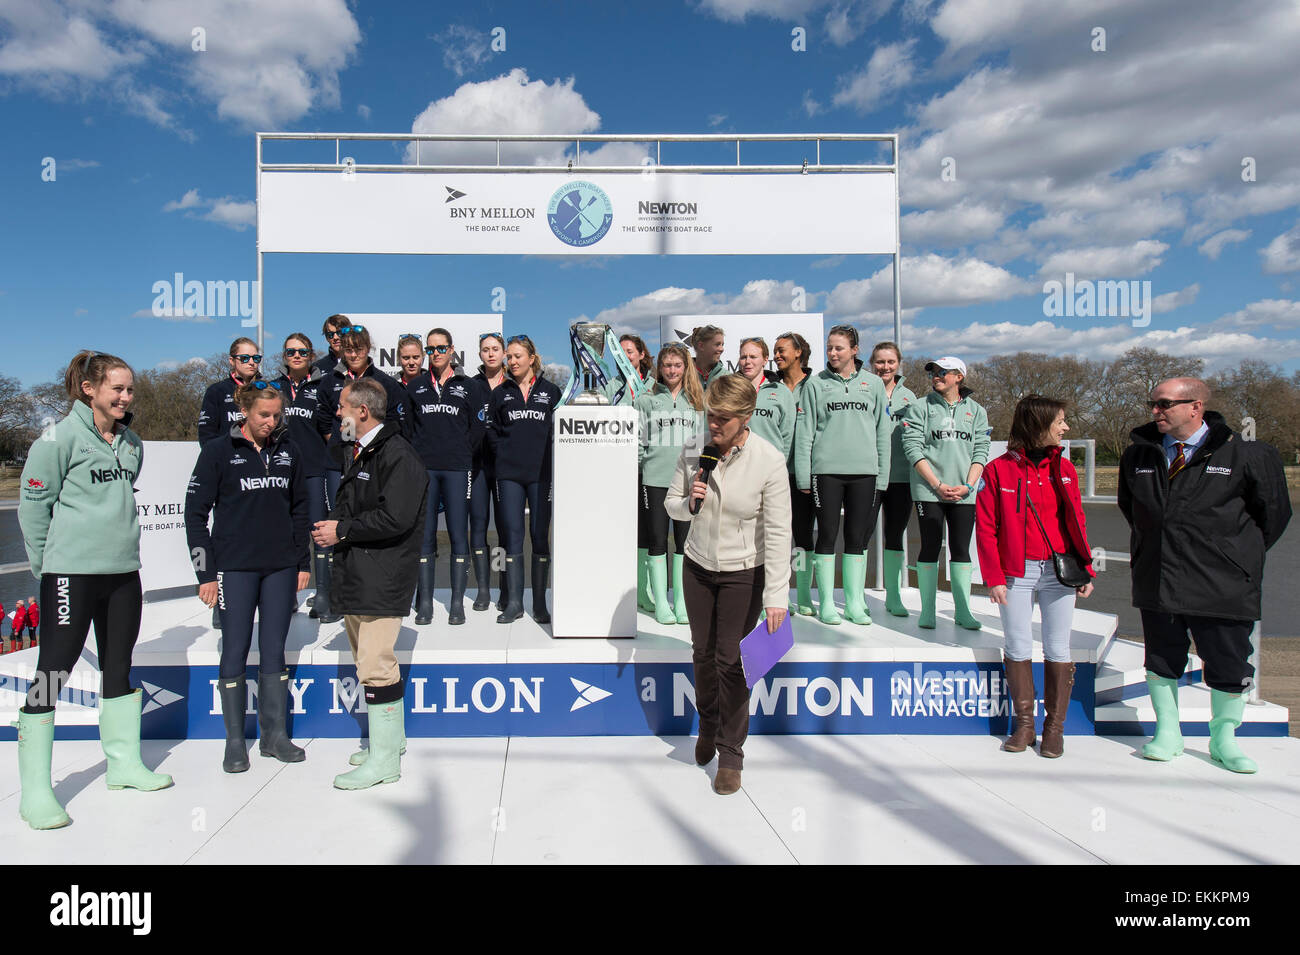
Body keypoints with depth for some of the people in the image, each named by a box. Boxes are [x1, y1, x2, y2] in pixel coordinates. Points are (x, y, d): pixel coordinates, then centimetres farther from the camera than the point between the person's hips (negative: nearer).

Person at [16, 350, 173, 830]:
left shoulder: (132, 442, 10)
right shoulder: (60, 437, -9)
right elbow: (34, 503, -6)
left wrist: (122, 543, 18)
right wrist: (44, 564, -1)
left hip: (123, 570, 7)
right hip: (71, 572, -7)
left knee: (119, 666, 15)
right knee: (52, 671, -3)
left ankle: (123, 762, 29)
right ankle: (34, 790, 6)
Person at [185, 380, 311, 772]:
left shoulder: (288, 451, 8)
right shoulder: (218, 452, -3)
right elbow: (195, 513, -2)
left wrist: (303, 563, 11)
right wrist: (206, 573, -6)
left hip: (281, 567, 3)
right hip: (235, 568, -3)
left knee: (274, 651, 9)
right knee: (235, 652, 3)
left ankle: (275, 734, 19)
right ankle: (235, 741, 15)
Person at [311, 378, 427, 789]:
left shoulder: (398, 455, -15)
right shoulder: (361, 452, 19)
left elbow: (395, 519, -24)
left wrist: (343, 531, -15)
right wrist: (331, 525, 8)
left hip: (382, 580, -11)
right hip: (356, 576, 11)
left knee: (376, 667, -8)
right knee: (369, 661, 18)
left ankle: (385, 760, 0)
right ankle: (392, 737, 31)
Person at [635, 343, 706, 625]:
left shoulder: (696, 401, 12)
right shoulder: (646, 400, 8)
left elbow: (702, 440, 13)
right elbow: (637, 440, 7)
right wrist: (633, 471, 1)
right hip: (654, 478, -1)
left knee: (685, 540, 2)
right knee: (656, 539, 0)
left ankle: (681, 601, 11)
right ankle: (660, 602, 8)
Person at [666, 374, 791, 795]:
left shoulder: (769, 461, -19)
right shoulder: (693, 452, -9)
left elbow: (778, 532, -18)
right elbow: (671, 504, 6)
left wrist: (776, 595, -21)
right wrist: (689, 503, -19)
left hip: (744, 572, -3)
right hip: (699, 566, 4)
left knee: (731, 660, -1)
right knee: (702, 653, 14)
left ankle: (731, 753, 17)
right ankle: (708, 724, 41)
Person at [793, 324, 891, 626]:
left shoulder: (873, 383, 10)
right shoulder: (816, 384, 5)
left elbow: (882, 430, 11)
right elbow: (804, 430, 2)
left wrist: (882, 473, 6)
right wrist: (803, 475, -4)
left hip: (864, 470, 2)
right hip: (826, 468, -1)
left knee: (857, 537, 5)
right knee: (827, 535, 0)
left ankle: (855, 602, 14)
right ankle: (826, 603, 9)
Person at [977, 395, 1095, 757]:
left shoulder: (1064, 468, 8)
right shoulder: (998, 469, -3)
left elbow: (1076, 521, 12)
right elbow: (986, 528, -3)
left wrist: (1086, 569, 6)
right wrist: (994, 577, -8)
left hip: (1059, 571, 2)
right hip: (1017, 573, -2)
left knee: (1058, 650, 4)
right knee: (1018, 648, 5)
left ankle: (1054, 727, 16)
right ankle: (1023, 724, 18)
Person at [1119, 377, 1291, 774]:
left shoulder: (1245, 455, -7)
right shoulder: (1138, 455, 2)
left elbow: (1273, 510, 6)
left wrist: (1243, 555, 10)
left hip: (1222, 587, -3)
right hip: (1155, 581, 3)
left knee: (1229, 667, 7)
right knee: (1161, 662, 13)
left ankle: (1224, 740, 28)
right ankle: (1168, 734, 29)